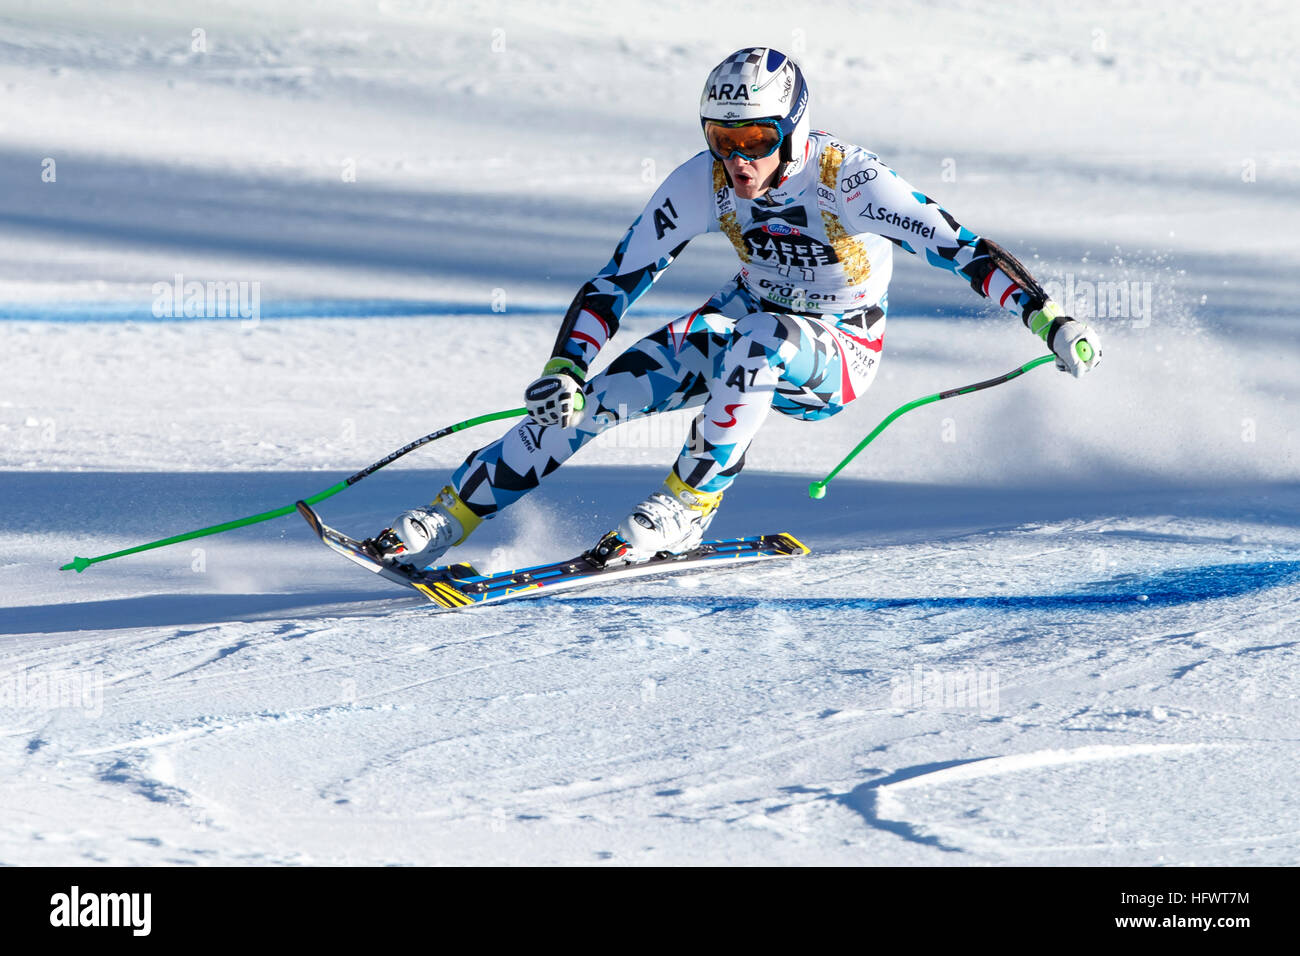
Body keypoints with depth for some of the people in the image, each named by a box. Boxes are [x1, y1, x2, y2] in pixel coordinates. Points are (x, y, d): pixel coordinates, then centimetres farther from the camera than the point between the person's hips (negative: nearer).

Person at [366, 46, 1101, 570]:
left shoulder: (847, 181, -30)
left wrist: (1053, 321, -40)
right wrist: (566, 368, -26)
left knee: (756, 343, -38)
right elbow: (620, 280, -12)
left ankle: (684, 514, -27)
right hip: (751, 317, 4)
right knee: (597, 395, -16)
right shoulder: (703, 184, -18)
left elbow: (960, 246, -31)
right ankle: (453, 515, -9)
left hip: (838, 357, -4)